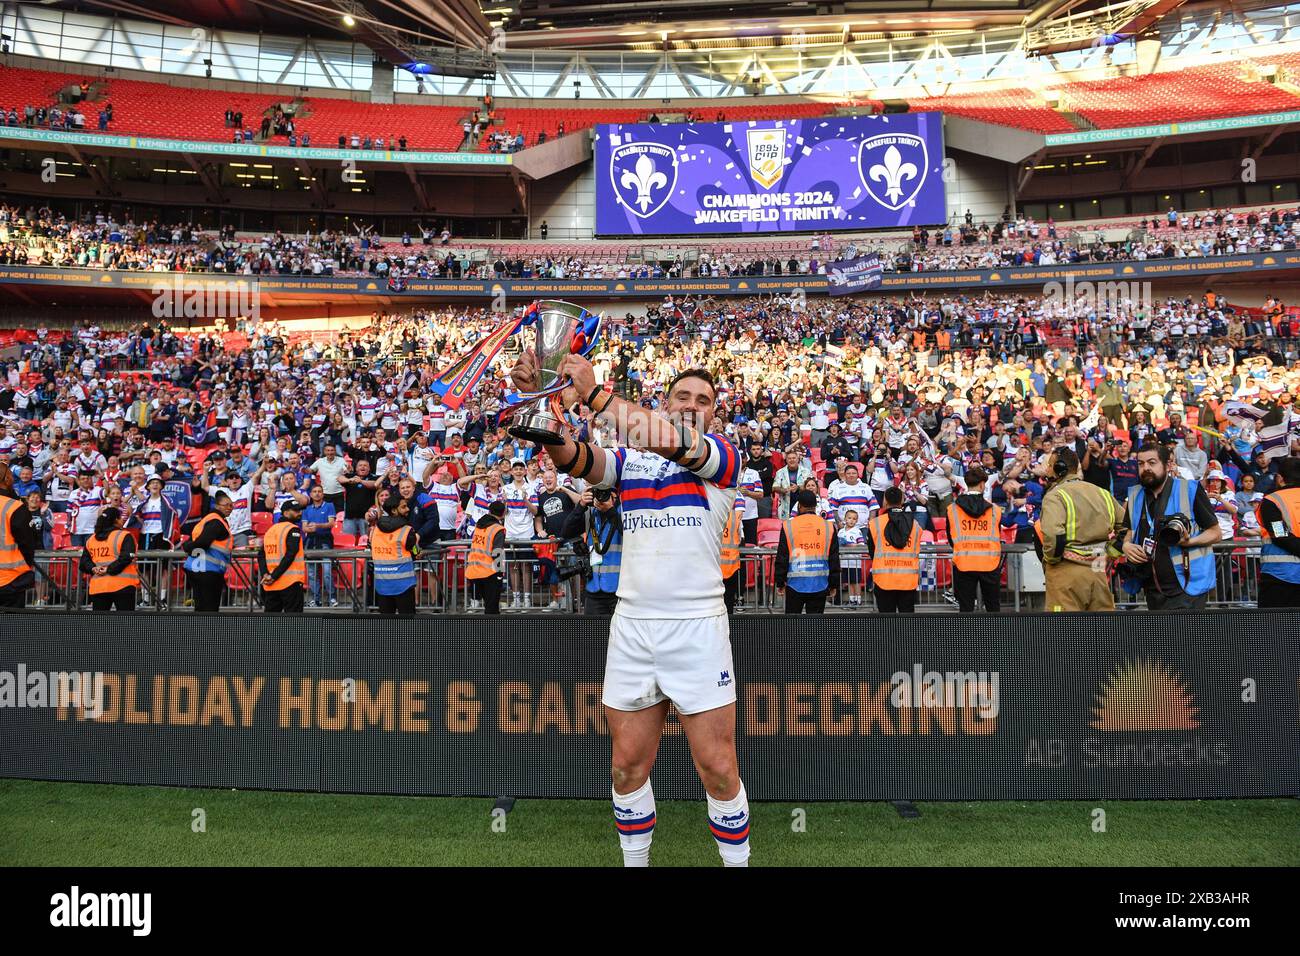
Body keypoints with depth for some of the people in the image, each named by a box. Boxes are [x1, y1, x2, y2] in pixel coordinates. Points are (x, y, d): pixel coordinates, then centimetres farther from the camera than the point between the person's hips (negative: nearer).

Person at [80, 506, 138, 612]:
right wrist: (110, 570, -13)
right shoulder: (125, 536, -4)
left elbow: (84, 561, 12)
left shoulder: (92, 539, 15)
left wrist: (93, 569, -3)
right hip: (122, 585, -5)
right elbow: (126, 557, -17)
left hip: (98, 586, 6)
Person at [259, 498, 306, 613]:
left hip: (270, 584, 7)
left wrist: (265, 574, -1)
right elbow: (290, 556, -17)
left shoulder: (270, 529, 15)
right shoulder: (293, 530, -7)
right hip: (291, 582, -7)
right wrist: (273, 576, -15)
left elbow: (261, 555, 10)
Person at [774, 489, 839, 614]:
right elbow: (834, 558, 5)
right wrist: (834, 584, 13)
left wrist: (780, 582, 8)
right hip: (819, 584, 1)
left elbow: (782, 558, -1)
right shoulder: (828, 526, 1)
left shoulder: (788, 525, -4)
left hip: (795, 583, -1)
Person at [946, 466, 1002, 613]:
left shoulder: (952, 509, -2)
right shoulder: (995, 509, 0)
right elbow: (997, 538, 10)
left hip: (963, 564, -1)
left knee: (966, 607, 5)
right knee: (993, 606, 14)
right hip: (990, 564, 1)